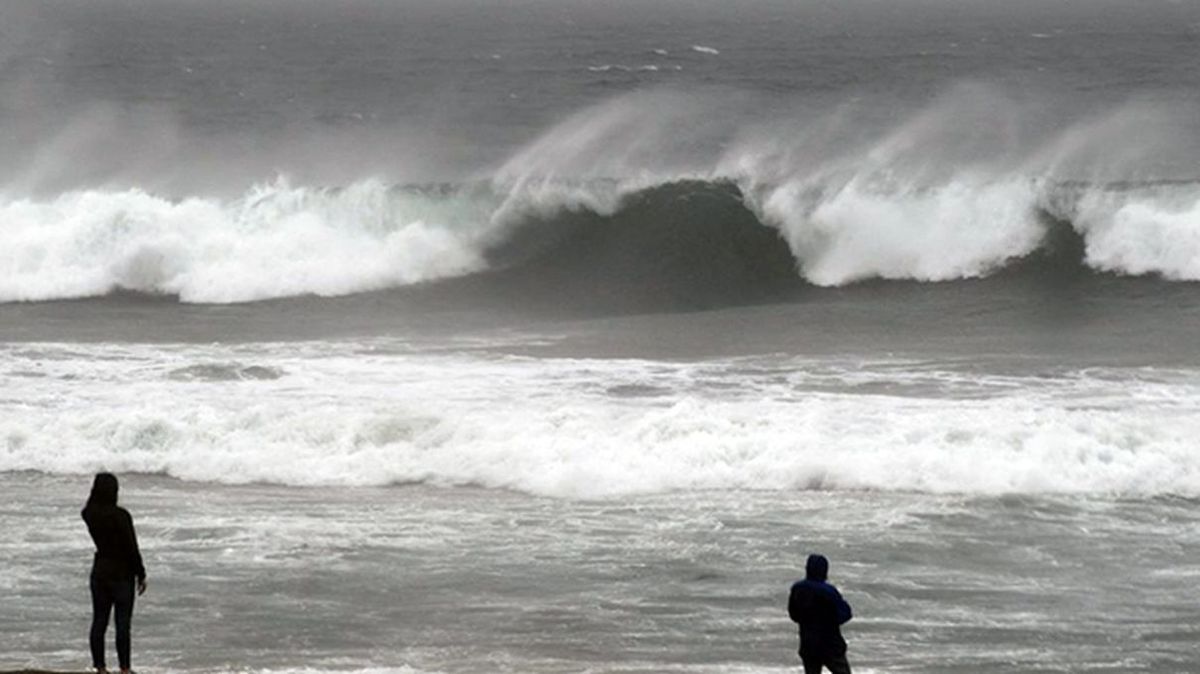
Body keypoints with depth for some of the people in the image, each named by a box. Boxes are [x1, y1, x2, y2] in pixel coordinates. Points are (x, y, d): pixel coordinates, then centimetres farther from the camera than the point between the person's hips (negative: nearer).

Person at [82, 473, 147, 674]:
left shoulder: (89, 514, -5)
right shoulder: (121, 516, -20)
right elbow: (132, 548, -16)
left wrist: (99, 489, 7)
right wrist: (141, 575, -6)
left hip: (100, 572, 5)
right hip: (122, 573, -5)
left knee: (99, 621, 10)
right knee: (123, 623, 2)